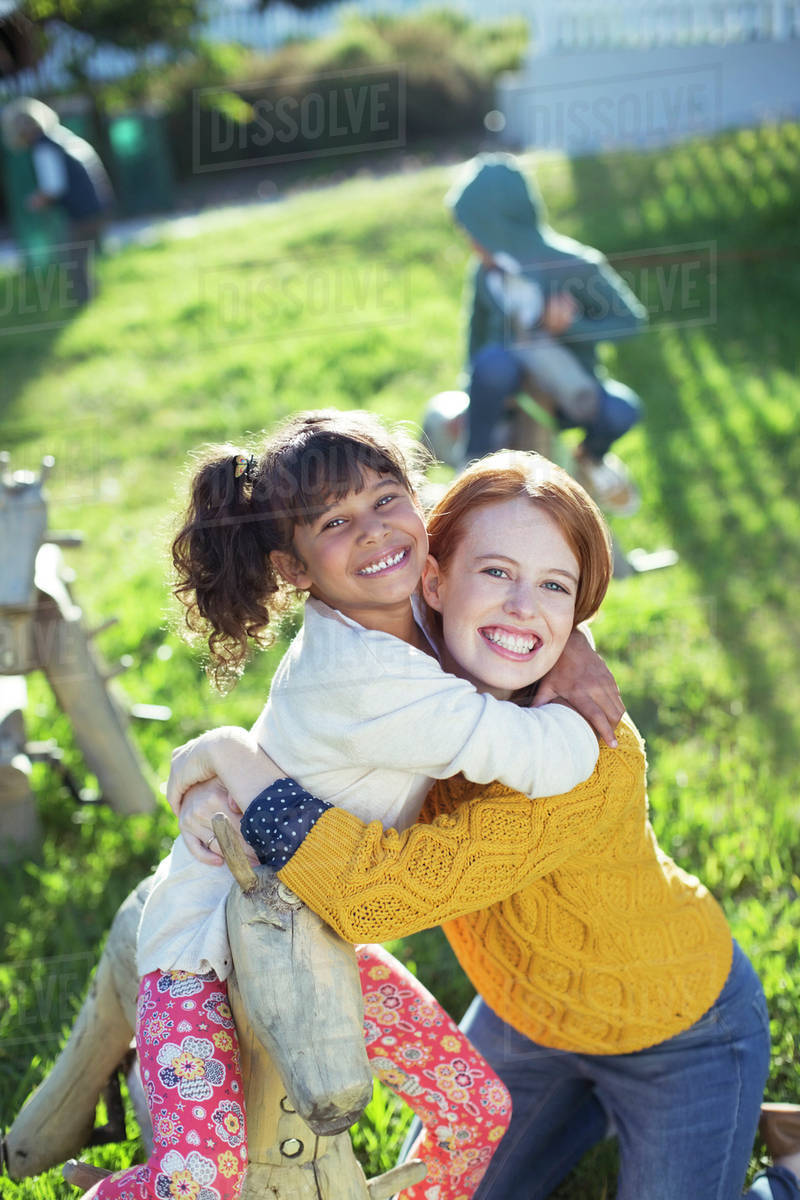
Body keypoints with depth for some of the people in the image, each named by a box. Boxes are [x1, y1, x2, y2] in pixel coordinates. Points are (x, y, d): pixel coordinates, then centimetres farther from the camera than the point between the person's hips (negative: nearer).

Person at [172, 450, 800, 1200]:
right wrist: (227, 790, -20)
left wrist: (234, 758, -39)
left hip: (678, 1024, -6)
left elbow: (383, 890, -46)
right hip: (528, 1012, 6)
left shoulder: (596, 759, -39)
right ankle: (602, 1102, 34)